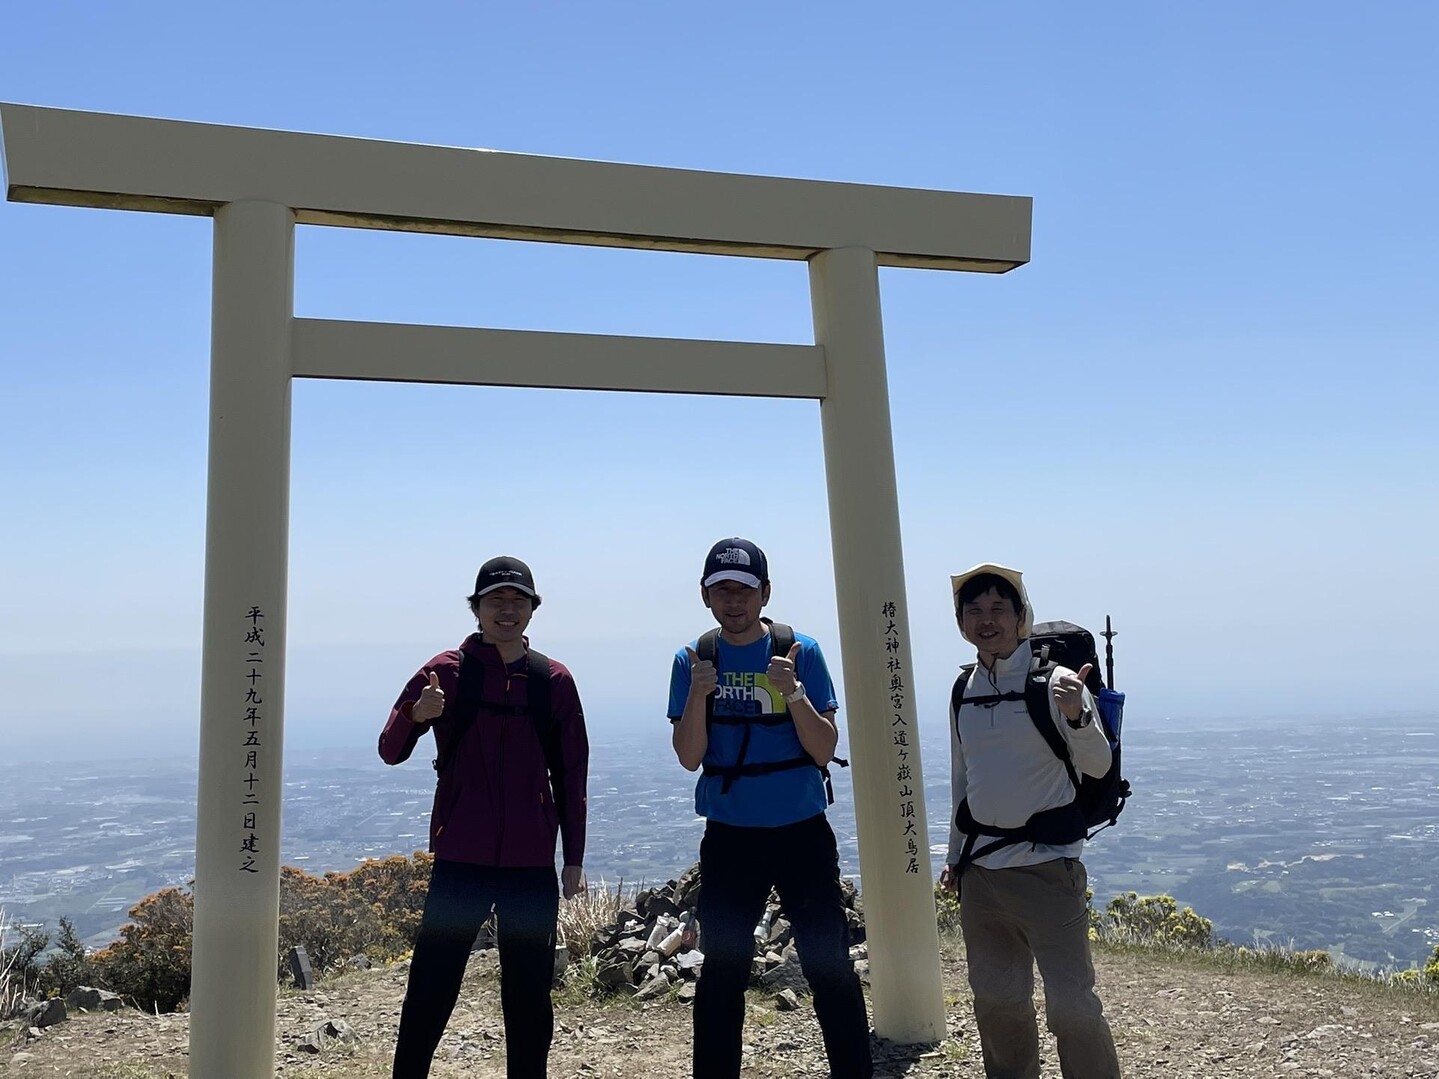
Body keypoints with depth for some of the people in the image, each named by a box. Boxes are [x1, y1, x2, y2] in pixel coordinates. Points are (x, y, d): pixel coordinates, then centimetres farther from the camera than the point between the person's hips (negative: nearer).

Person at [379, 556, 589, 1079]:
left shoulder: (554, 680, 3)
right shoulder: (448, 671, -1)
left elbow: (571, 775, 8)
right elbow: (390, 752, -4)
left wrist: (574, 859, 7)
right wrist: (417, 716, -25)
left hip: (532, 863, 2)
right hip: (461, 859, -1)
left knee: (530, 992, 8)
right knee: (431, 986, 2)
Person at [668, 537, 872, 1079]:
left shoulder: (802, 651, -4)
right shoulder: (693, 659, 0)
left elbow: (824, 751, -7)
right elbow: (689, 757, -5)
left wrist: (793, 692, -23)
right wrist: (699, 693, -20)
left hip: (802, 832, -1)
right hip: (729, 837, 2)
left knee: (830, 967, 1)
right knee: (721, 973, 10)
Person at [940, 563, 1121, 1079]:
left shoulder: (1053, 680, -11)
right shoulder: (964, 692, 7)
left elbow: (1097, 765, -21)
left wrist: (1076, 716, -40)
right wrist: (955, 856, 18)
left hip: (1046, 867, -6)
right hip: (980, 872, 6)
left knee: (1071, 1004, -5)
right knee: (995, 999, 16)